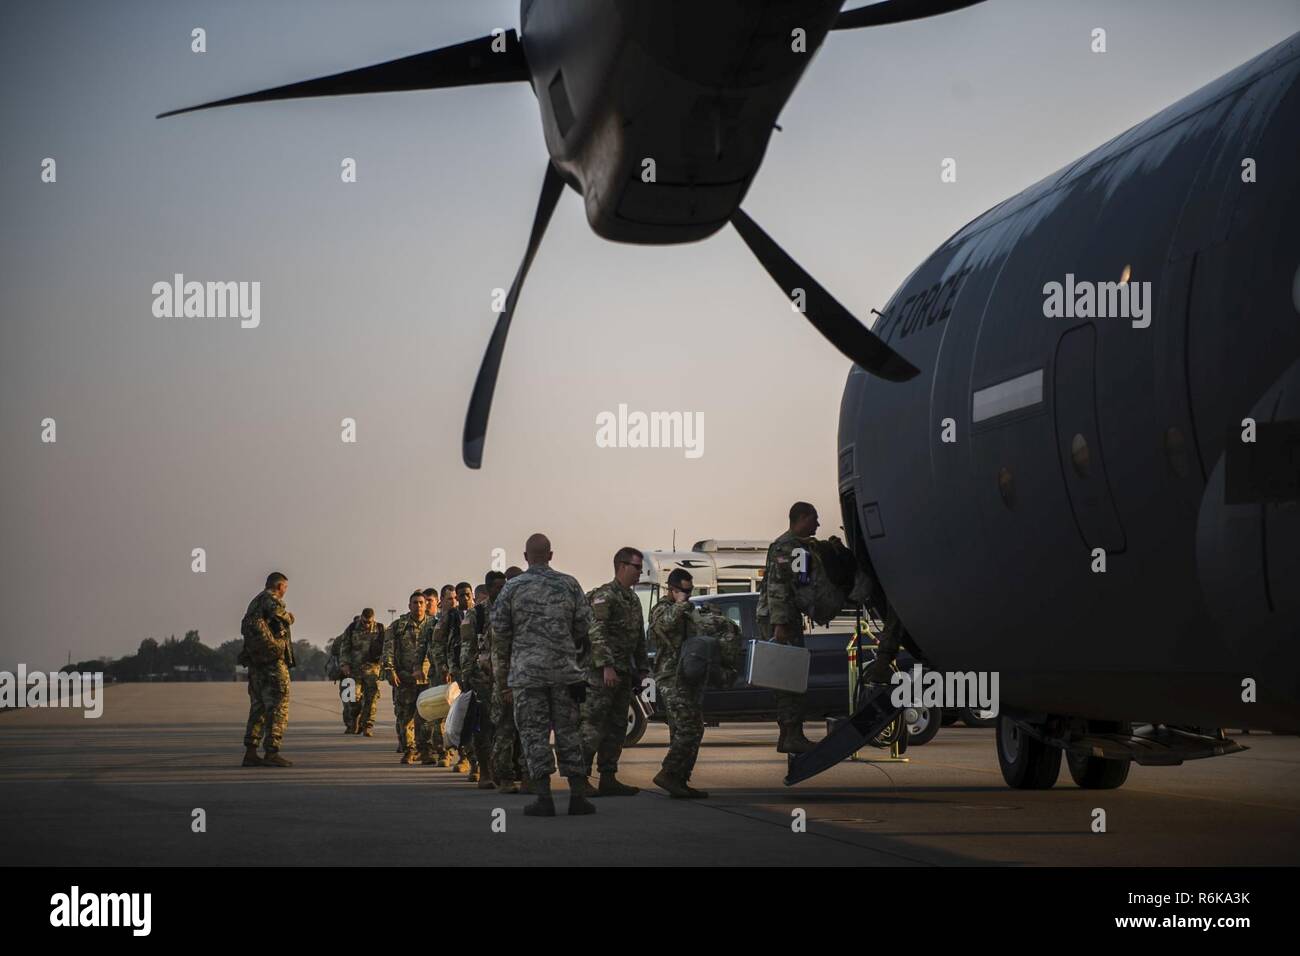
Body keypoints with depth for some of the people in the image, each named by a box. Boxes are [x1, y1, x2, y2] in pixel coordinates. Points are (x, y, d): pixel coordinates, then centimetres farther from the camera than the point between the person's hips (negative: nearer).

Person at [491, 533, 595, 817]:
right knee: (568, 731, 8)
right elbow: (584, 628, 6)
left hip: (526, 673, -2)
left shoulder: (512, 588, 1)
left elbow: (499, 635, 2)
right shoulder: (569, 585, 5)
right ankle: (578, 795, 5)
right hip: (564, 671, 2)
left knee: (534, 732, 1)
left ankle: (544, 797, -5)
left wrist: (504, 681, 11)